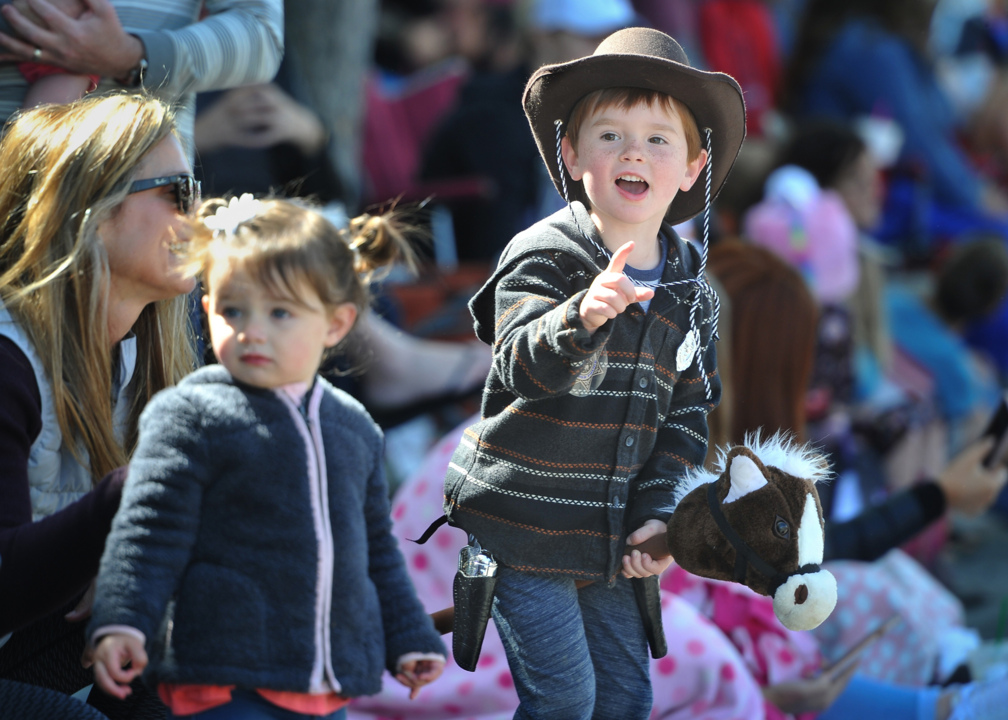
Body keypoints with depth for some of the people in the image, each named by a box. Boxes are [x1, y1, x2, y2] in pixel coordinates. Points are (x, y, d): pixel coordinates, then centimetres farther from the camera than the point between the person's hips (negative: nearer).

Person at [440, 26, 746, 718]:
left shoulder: (689, 286, 5)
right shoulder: (543, 256, -13)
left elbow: (687, 412, 10)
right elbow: (524, 367, -29)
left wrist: (657, 514, -1)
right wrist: (581, 316, -49)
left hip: (611, 538, 6)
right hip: (522, 526, -6)